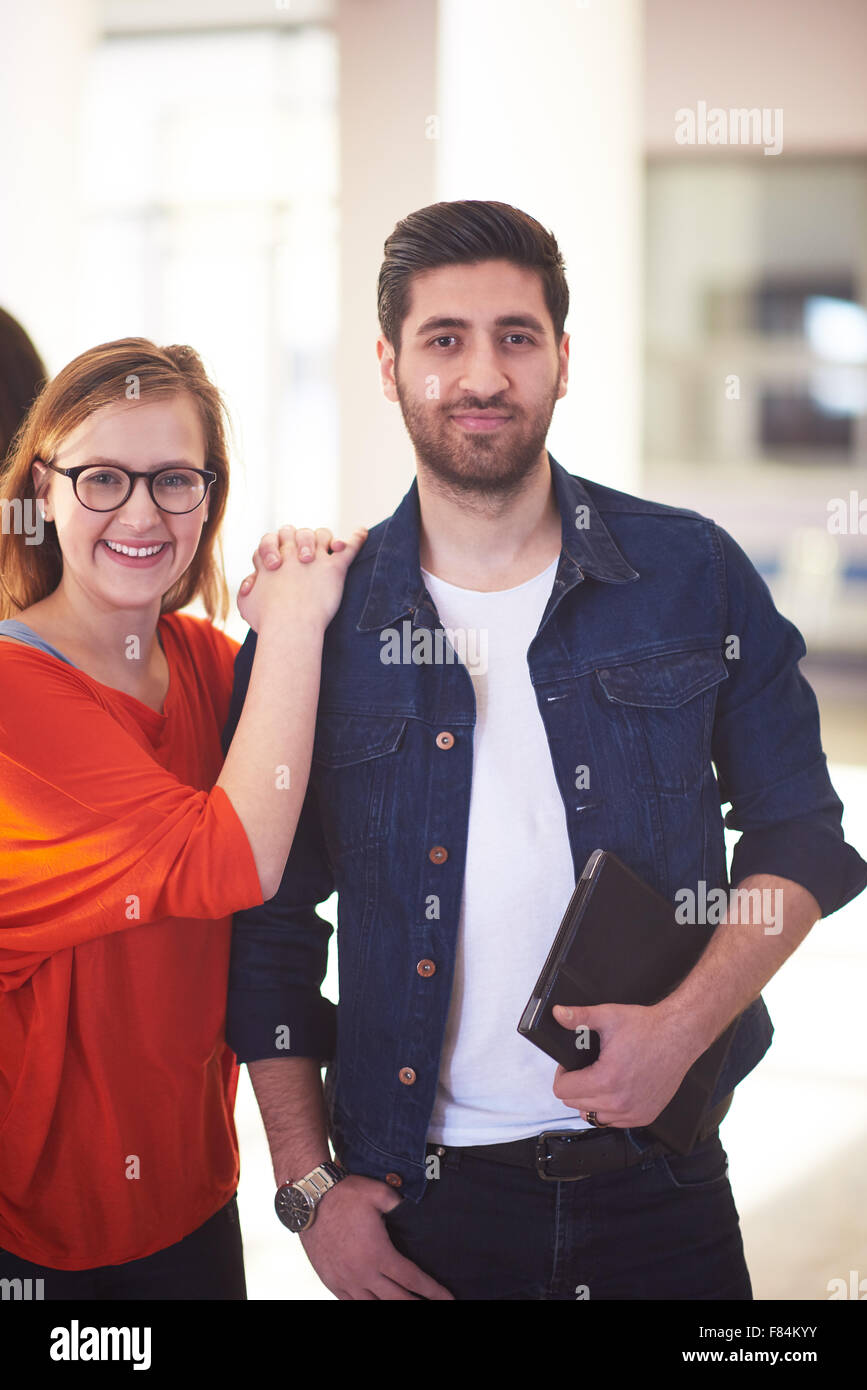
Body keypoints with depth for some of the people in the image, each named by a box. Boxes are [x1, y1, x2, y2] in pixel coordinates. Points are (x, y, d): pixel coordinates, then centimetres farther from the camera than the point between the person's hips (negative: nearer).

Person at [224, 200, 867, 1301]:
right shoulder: (317, 619, -2)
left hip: (655, 1181, 1)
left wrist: (686, 1023, -11)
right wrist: (307, 1188, -1)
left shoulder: (694, 574, -1)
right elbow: (270, 929, 4)